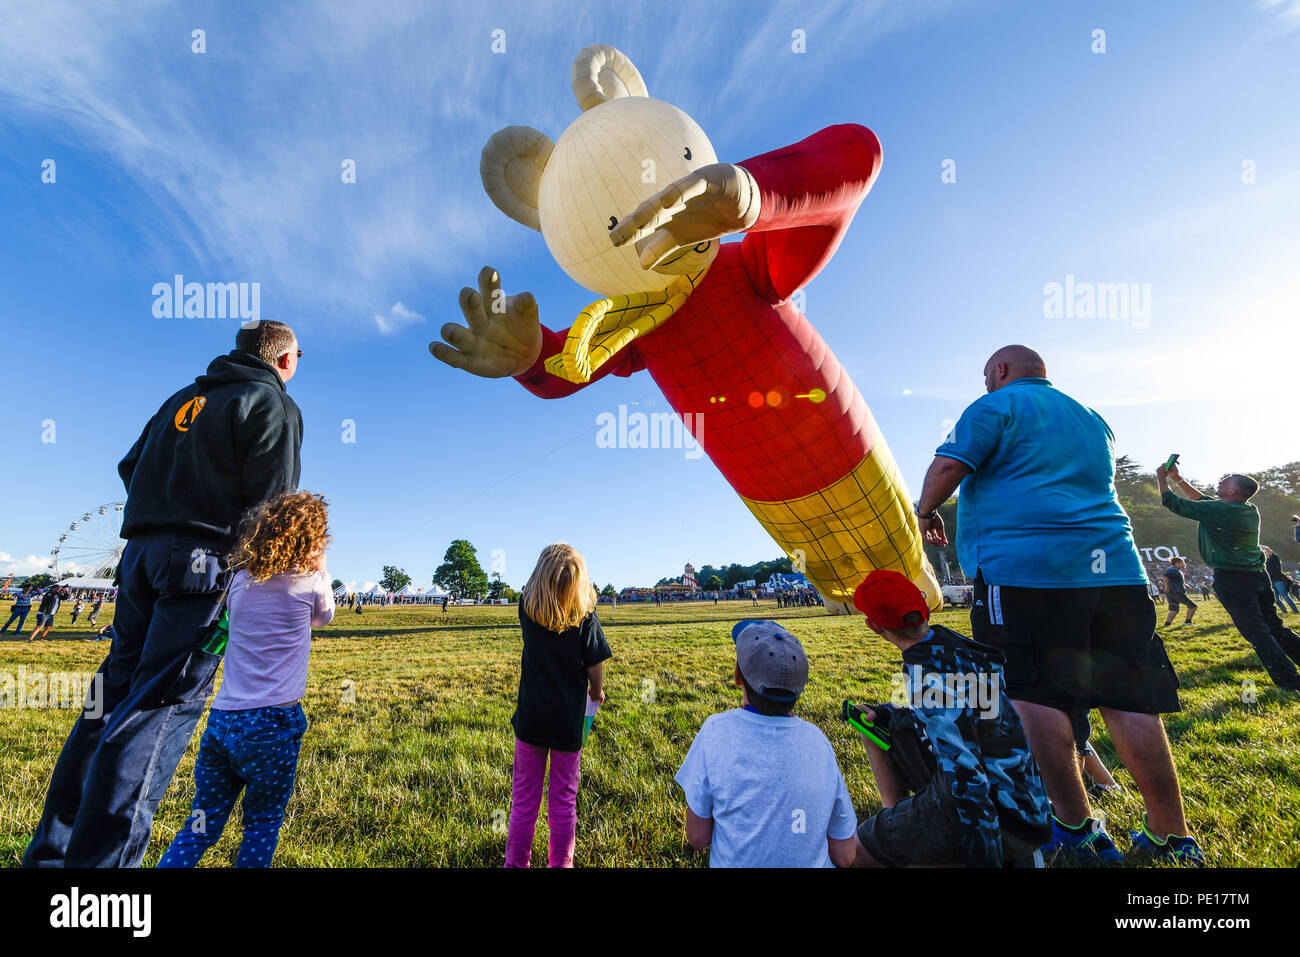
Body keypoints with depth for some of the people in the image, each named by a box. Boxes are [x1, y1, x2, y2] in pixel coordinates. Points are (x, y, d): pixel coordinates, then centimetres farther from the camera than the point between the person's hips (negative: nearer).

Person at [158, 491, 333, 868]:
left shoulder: (241, 580, 5)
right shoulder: (309, 581, -10)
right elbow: (324, 616, 13)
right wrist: (320, 569, 22)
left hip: (221, 720, 5)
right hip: (271, 723, -5)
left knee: (201, 828, 16)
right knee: (262, 826, 12)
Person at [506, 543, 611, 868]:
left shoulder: (527, 609, -11)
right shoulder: (585, 616, -17)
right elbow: (595, 666, -10)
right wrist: (596, 691, 9)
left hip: (531, 718, 2)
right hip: (568, 721, -1)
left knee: (524, 798, 17)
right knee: (563, 799, 16)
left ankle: (516, 862, 31)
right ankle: (561, 862, 30)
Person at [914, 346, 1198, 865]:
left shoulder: (998, 404, 3)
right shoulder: (1092, 419, 27)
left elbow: (947, 466, -9)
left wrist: (926, 511, 8)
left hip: (1024, 569, -7)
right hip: (1114, 564, 8)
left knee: (1034, 695, -1)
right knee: (1128, 700, 9)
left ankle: (1076, 827, 5)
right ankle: (1171, 837, 15)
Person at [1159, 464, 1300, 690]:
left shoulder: (1217, 511, -16)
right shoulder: (1251, 511, 10)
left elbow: (1173, 503, -8)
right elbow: (1204, 500, 22)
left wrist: (1162, 478, 6)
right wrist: (1178, 479, 20)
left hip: (1232, 579, -8)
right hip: (1258, 576, 8)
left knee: (1257, 633, -5)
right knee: (1275, 628, 16)